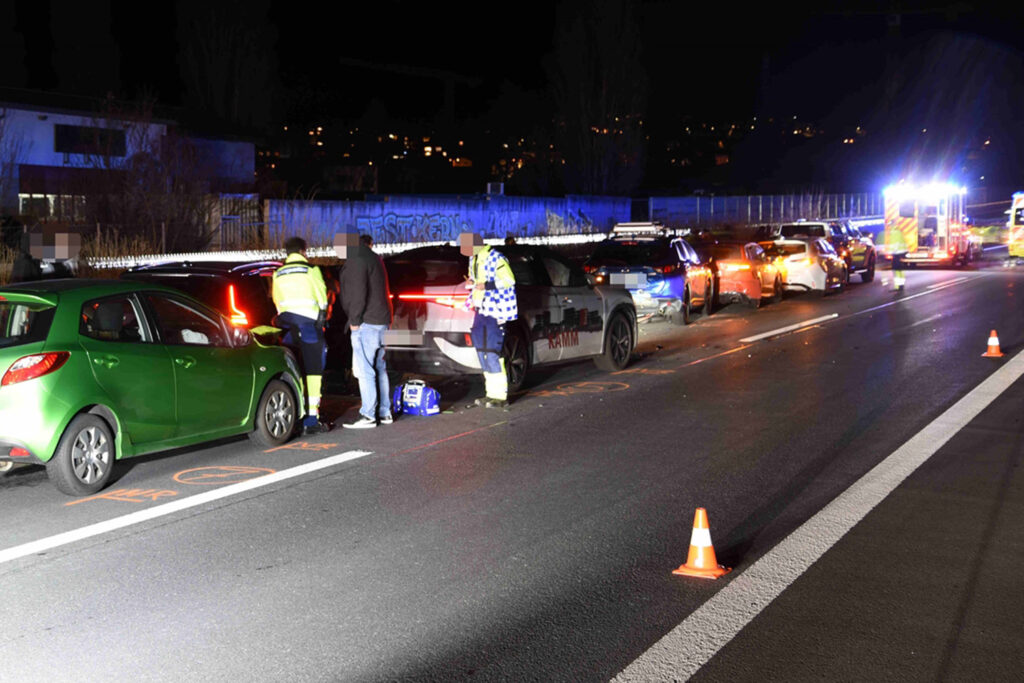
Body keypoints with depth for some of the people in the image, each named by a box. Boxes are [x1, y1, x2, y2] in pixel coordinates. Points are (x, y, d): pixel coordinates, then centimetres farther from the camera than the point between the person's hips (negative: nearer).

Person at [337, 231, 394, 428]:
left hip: (366, 324, -10)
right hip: (381, 321, 10)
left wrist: (354, 320, -13)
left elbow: (358, 294, -20)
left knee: (365, 371, -8)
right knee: (380, 369, 14)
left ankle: (368, 416, -9)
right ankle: (385, 412, 19)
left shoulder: (357, 261, -12)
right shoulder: (373, 258, 20)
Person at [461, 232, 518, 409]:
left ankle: (500, 396, -8)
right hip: (481, 309, 9)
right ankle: (491, 393, 18)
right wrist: (471, 282, 4)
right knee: (481, 349, 10)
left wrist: (487, 285, -23)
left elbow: (509, 280, -16)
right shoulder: (473, 259, 13)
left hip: (495, 311, -9)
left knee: (491, 351, -12)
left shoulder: (495, 258, -15)